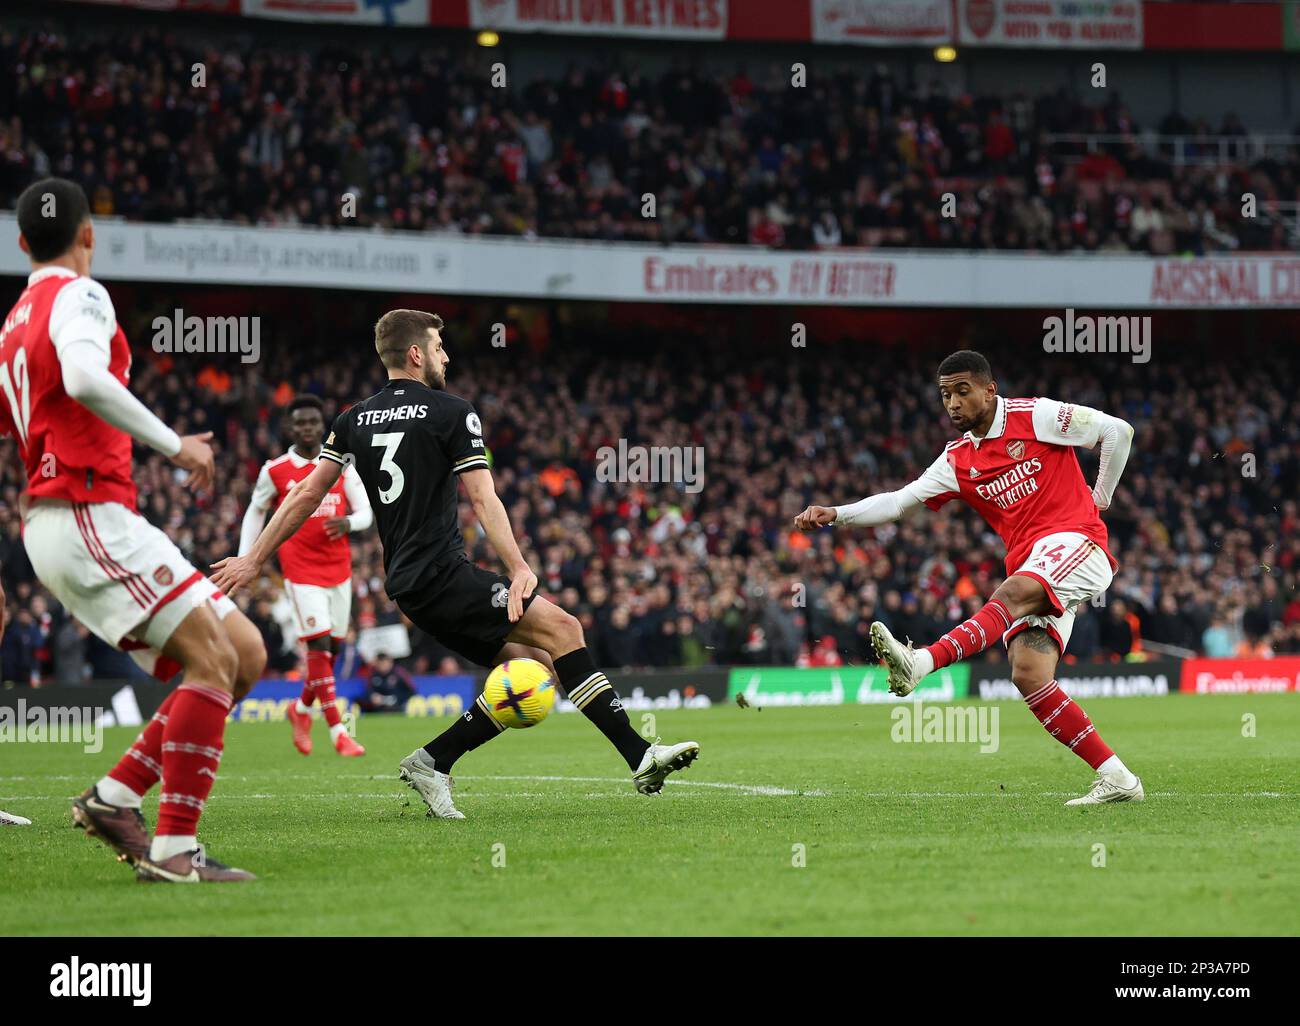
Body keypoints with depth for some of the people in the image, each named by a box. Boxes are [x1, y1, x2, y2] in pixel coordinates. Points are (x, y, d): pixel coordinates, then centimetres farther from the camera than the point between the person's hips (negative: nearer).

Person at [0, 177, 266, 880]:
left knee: (245, 650, 6)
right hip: (88, 513, -9)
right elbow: (85, 377, -26)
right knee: (212, 660, -16)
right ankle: (174, 848, -21)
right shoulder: (77, 296, -6)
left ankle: (115, 796, 2)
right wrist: (173, 445, -22)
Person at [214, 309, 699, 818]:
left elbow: (306, 495, 15)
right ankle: (639, 755, -25)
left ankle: (433, 761, 1)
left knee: (534, 663, 9)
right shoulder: (451, 412, -3)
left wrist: (254, 560, 20)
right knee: (561, 627, -15)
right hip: (442, 572, -8)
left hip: (406, 584, 8)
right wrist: (519, 569, -19)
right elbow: (484, 499, -12)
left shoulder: (354, 420, 16)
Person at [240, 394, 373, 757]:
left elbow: (366, 512, 4)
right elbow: (255, 512, 13)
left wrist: (349, 522, -19)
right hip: (301, 569, -4)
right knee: (319, 643, -14)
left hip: (338, 567, 4)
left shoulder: (341, 465, 5)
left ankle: (302, 710, 32)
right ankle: (337, 731, -15)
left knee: (333, 647, 7)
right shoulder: (275, 471, -1)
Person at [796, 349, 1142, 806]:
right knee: (1029, 676, -12)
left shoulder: (1034, 416, 0)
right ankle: (1116, 779, -8)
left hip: (1074, 541, -6)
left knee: (1014, 592, -35)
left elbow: (1117, 431, 3)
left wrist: (1100, 498, 6)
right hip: (1029, 568, 6)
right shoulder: (958, 461, 15)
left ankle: (921, 662, -57)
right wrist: (835, 514, -5)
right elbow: (899, 501, 8)